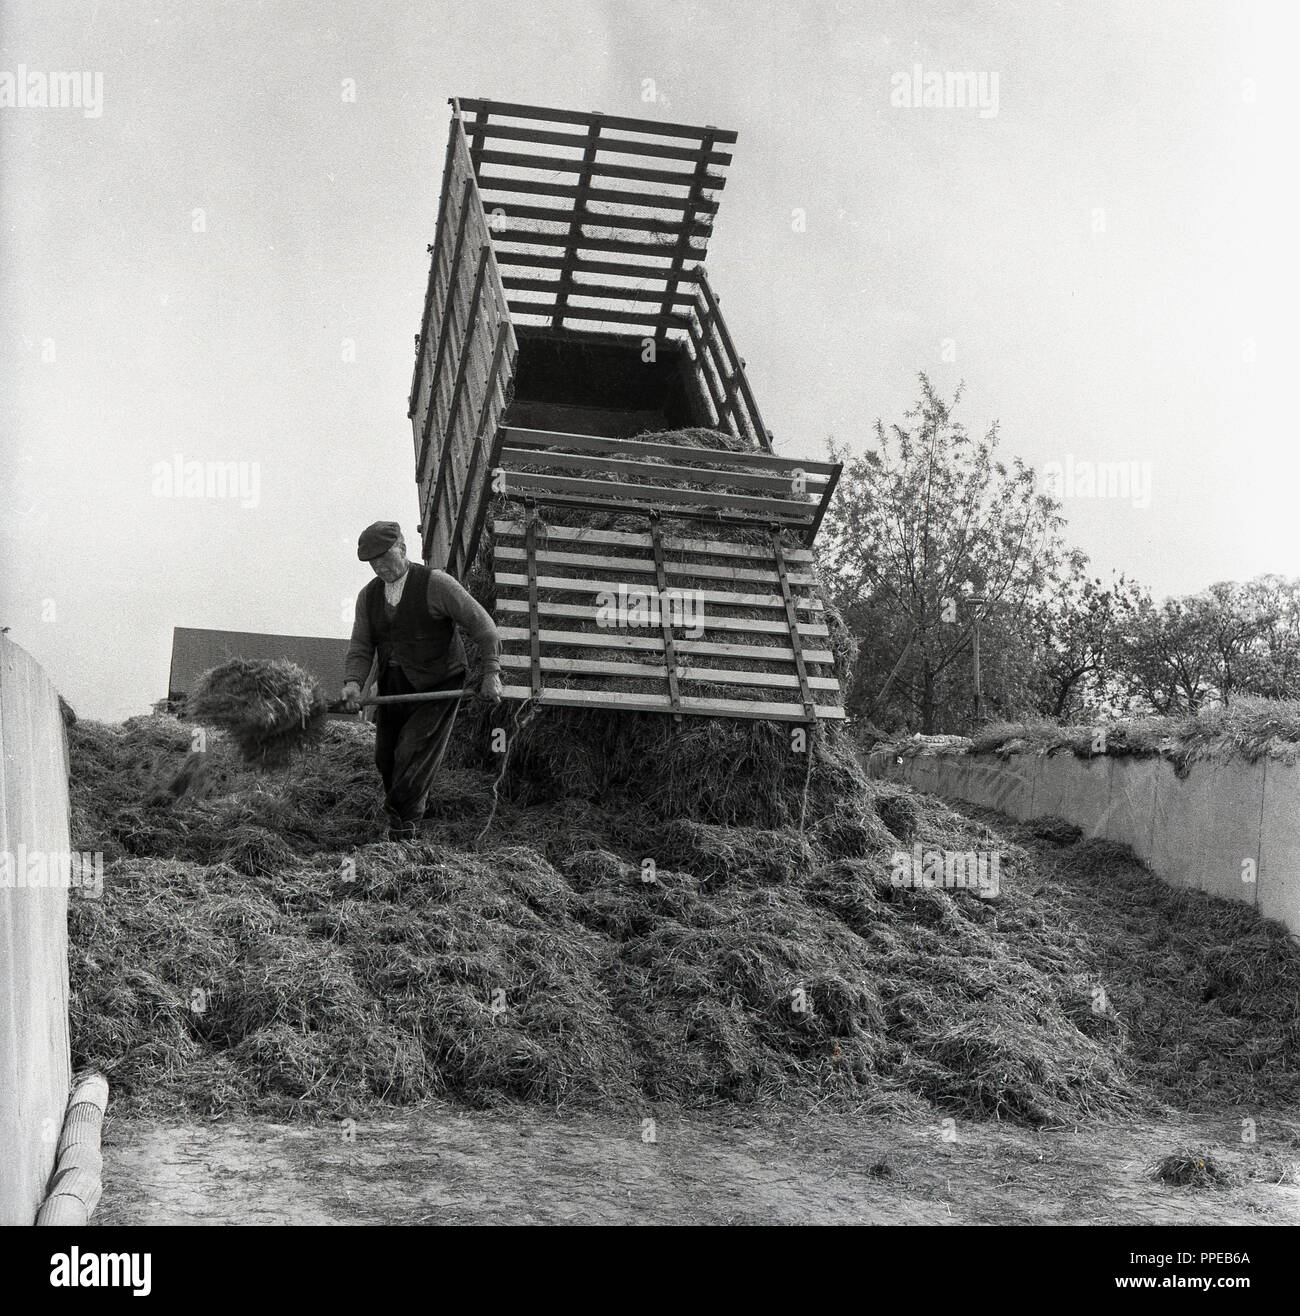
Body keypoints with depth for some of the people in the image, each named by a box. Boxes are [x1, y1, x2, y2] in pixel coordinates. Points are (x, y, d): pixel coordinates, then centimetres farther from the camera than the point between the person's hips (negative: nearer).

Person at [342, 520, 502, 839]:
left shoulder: (437, 584, -11)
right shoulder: (369, 596, 6)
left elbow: (481, 624, -8)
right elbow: (360, 648, 4)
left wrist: (491, 672, -13)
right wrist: (353, 682, -16)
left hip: (437, 688, -6)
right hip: (392, 689, 6)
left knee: (414, 756, -12)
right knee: (385, 759, 7)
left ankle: (402, 826, 0)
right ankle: (403, 814, 27)